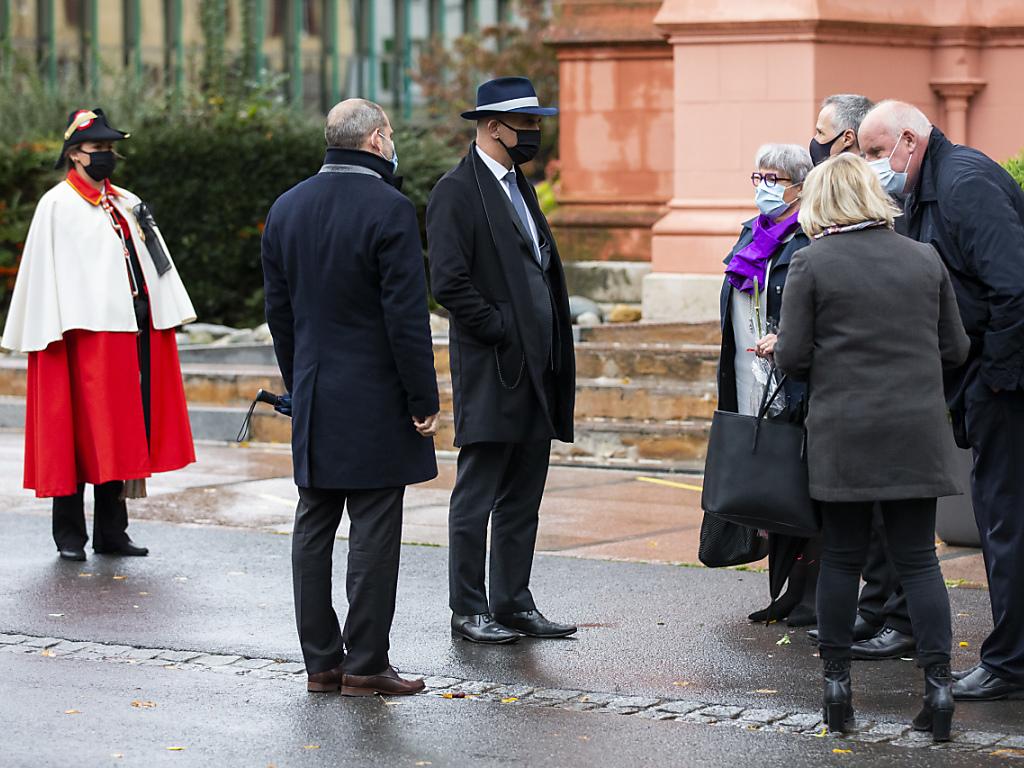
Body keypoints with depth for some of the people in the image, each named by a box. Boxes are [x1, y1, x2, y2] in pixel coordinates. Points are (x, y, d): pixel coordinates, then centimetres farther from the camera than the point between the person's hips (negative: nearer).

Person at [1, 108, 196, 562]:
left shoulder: (127, 205, 17)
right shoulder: (56, 207, -2)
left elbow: (156, 265, 17)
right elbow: (45, 271, -7)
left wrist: (169, 319, 9)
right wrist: (54, 334, -15)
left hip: (132, 333, 6)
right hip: (84, 334, -6)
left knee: (119, 437, 8)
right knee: (76, 433, -3)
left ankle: (112, 531, 14)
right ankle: (69, 535, 3)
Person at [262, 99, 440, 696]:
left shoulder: (287, 208, 7)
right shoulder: (389, 209, -14)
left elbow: (279, 310, 12)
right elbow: (406, 316, -16)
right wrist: (424, 401, -9)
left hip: (314, 400, 7)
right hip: (375, 400, -7)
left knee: (314, 528, 10)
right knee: (374, 533, -2)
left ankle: (321, 660, 14)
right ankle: (365, 665, 1)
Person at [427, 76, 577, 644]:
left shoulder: (520, 188, 17)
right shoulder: (457, 192, -10)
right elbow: (449, 282, -19)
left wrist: (554, 353, 12)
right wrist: (501, 332, -15)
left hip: (537, 371, 8)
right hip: (491, 372, -8)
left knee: (523, 497, 12)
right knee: (477, 496, -1)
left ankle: (514, 604, 19)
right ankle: (468, 612, 5)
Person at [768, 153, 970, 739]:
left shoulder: (813, 264, -4)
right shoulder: (925, 259, 5)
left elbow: (794, 357, -5)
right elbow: (956, 349, 10)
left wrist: (778, 349, 17)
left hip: (843, 435, -2)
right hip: (917, 434, 2)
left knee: (842, 559, 8)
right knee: (919, 558, 5)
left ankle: (838, 688, 12)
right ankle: (939, 685, -3)